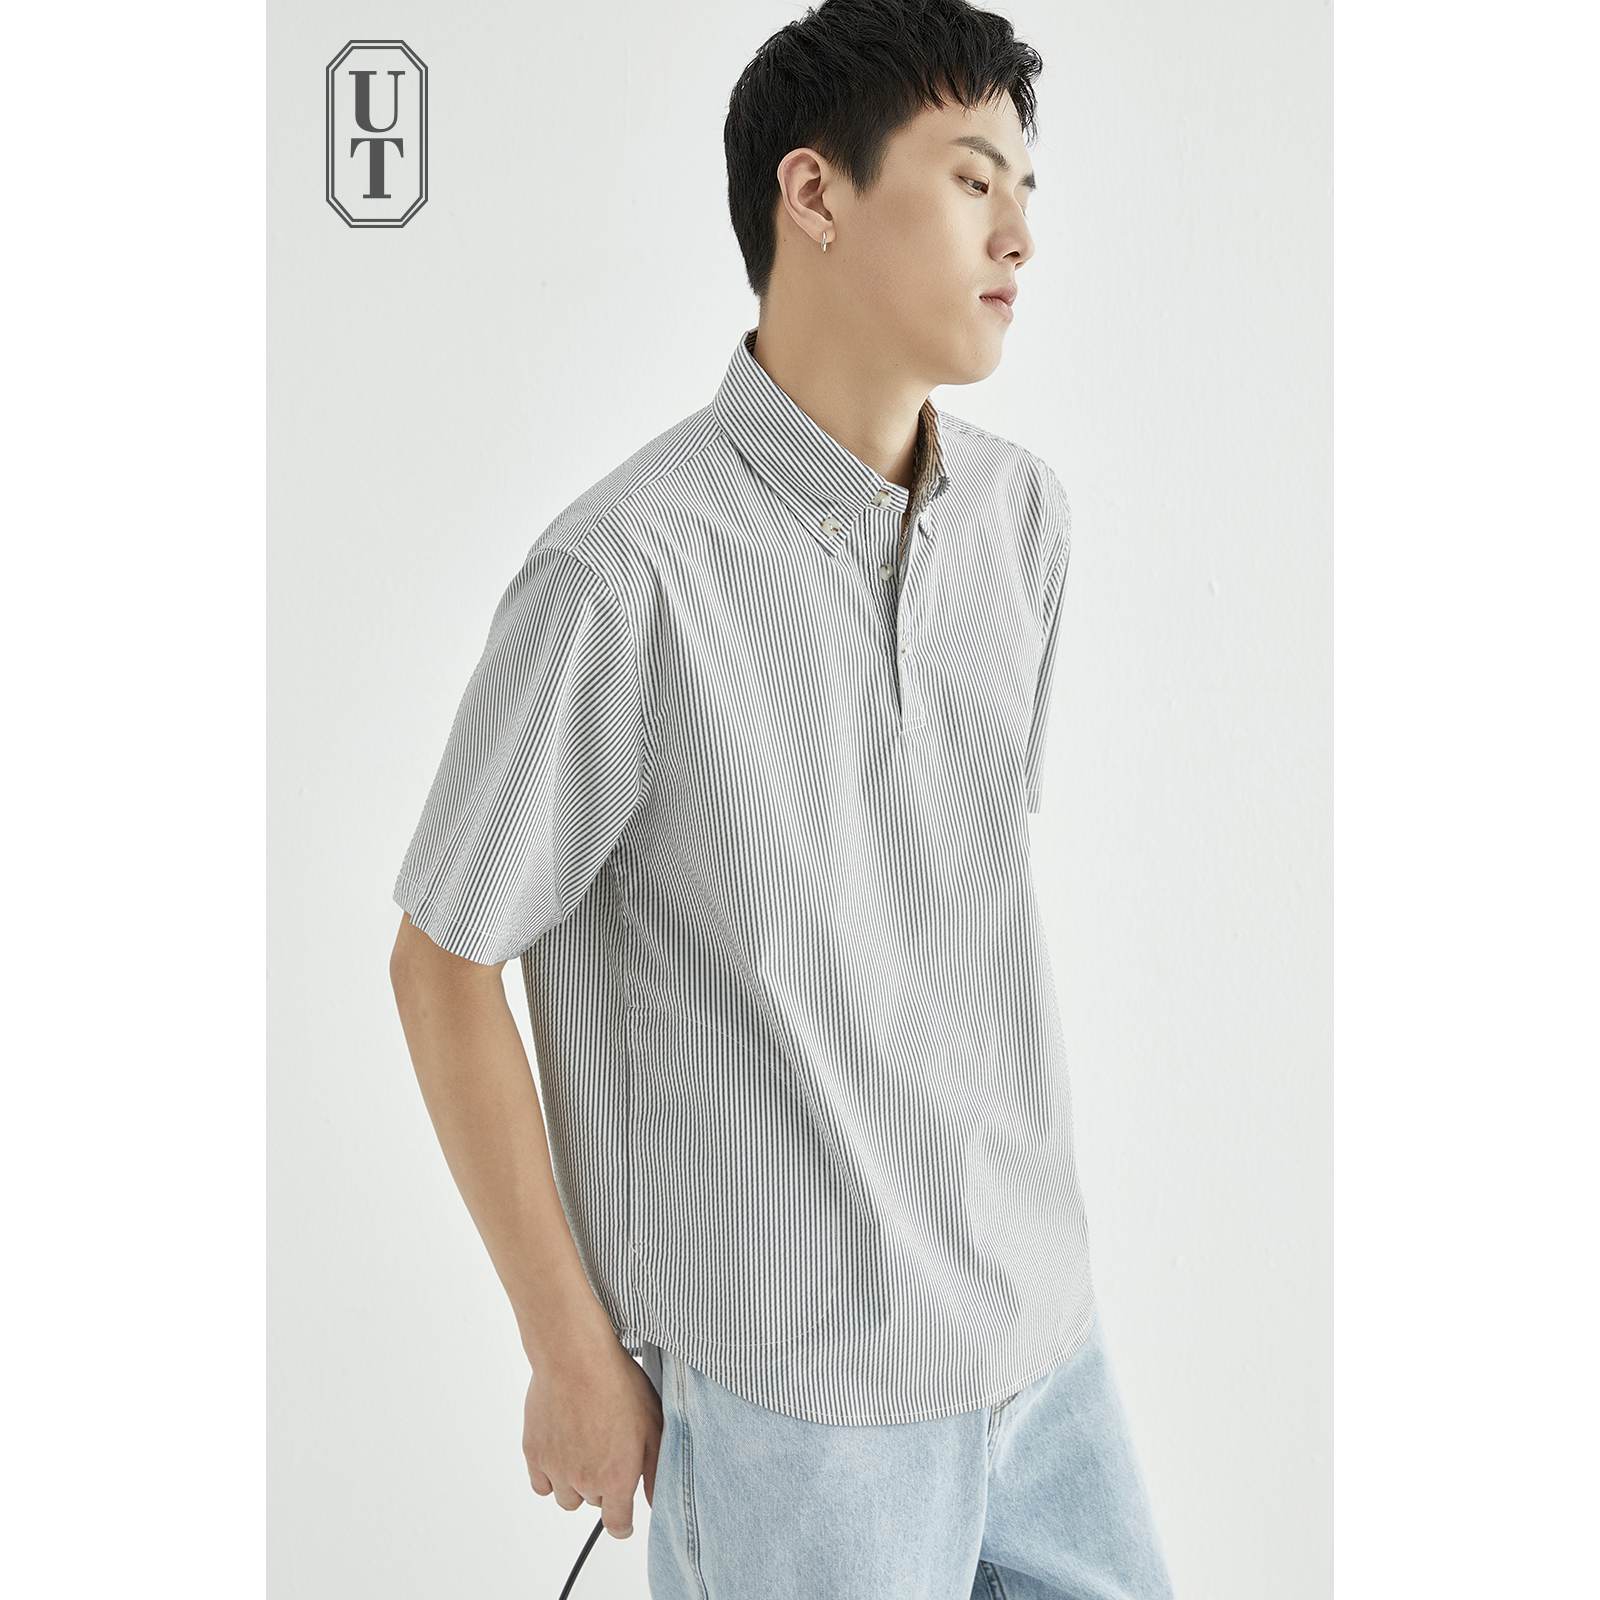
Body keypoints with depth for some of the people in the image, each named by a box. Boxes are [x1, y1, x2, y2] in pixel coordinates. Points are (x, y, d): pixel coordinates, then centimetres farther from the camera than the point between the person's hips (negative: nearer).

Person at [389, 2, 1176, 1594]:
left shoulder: (1023, 514, 1)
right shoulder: (626, 575, -20)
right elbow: (442, 962, -10)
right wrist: (571, 1353, -6)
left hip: (1047, 1344, 6)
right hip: (794, 1387, -6)